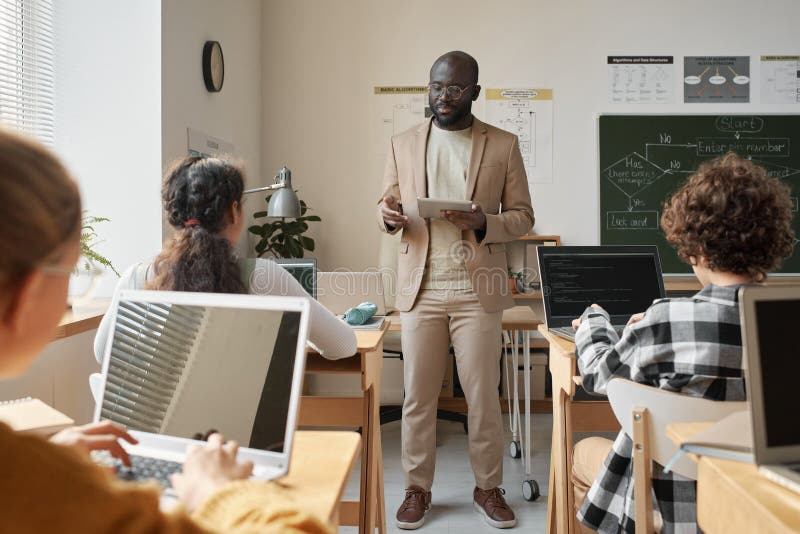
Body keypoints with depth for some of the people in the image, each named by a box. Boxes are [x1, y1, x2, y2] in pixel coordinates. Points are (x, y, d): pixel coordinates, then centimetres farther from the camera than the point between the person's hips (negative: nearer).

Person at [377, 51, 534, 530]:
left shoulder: (504, 145, 4)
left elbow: (523, 216, 5)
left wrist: (484, 223, -16)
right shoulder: (404, 144, 9)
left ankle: (489, 488, 24)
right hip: (421, 288, 2)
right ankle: (418, 489, 23)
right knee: (418, 396, 7)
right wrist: (388, 215, -11)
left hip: (479, 290, -1)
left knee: (484, 395, 6)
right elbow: (388, 204, 14)